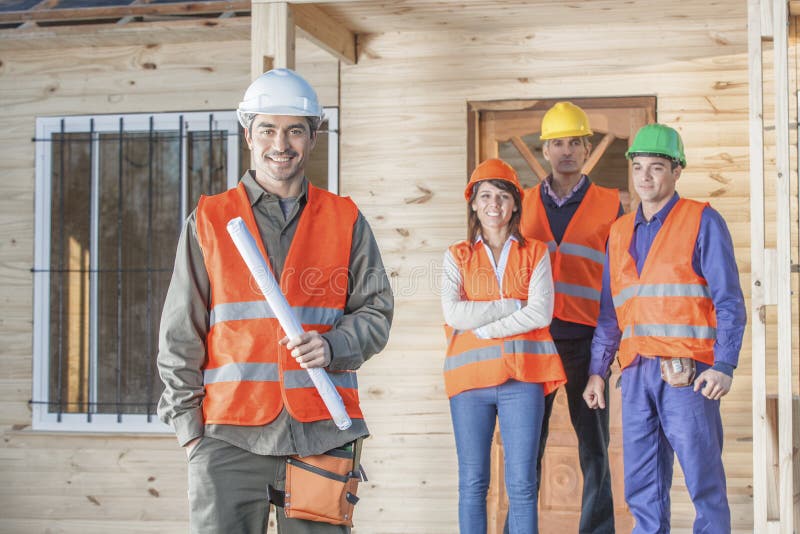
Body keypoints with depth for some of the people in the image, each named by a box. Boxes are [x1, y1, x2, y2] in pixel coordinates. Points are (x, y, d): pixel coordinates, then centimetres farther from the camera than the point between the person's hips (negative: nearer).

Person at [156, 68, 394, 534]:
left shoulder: (346, 220, 11)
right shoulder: (209, 220, 8)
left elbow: (376, 310, 11)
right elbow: (180, 334, 8)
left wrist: (332, 346, -9)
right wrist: (188, 421, 2)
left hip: (323, 436, 1)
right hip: (230, 437, -1)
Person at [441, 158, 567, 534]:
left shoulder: (535, 253, 9)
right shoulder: (457, 256, 11)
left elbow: (541, 314, -5)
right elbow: (453, 313, -5)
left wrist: (482, 326, -8)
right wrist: (513, 305, -7)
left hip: (522, 378, -1)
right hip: (470, 376, 1)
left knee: (522, 484, -1)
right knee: (472, 483, 4)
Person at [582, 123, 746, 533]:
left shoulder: (703, 222, 1)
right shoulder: (620, 231, 16)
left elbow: (729, 301, -4)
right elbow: (609, 311, 19)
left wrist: (724, 366, -15)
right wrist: (597, 370, 12)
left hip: (687, 369, -5)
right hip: (637, 372, 5)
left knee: (703, 479, -4)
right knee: (642, 486, 7)